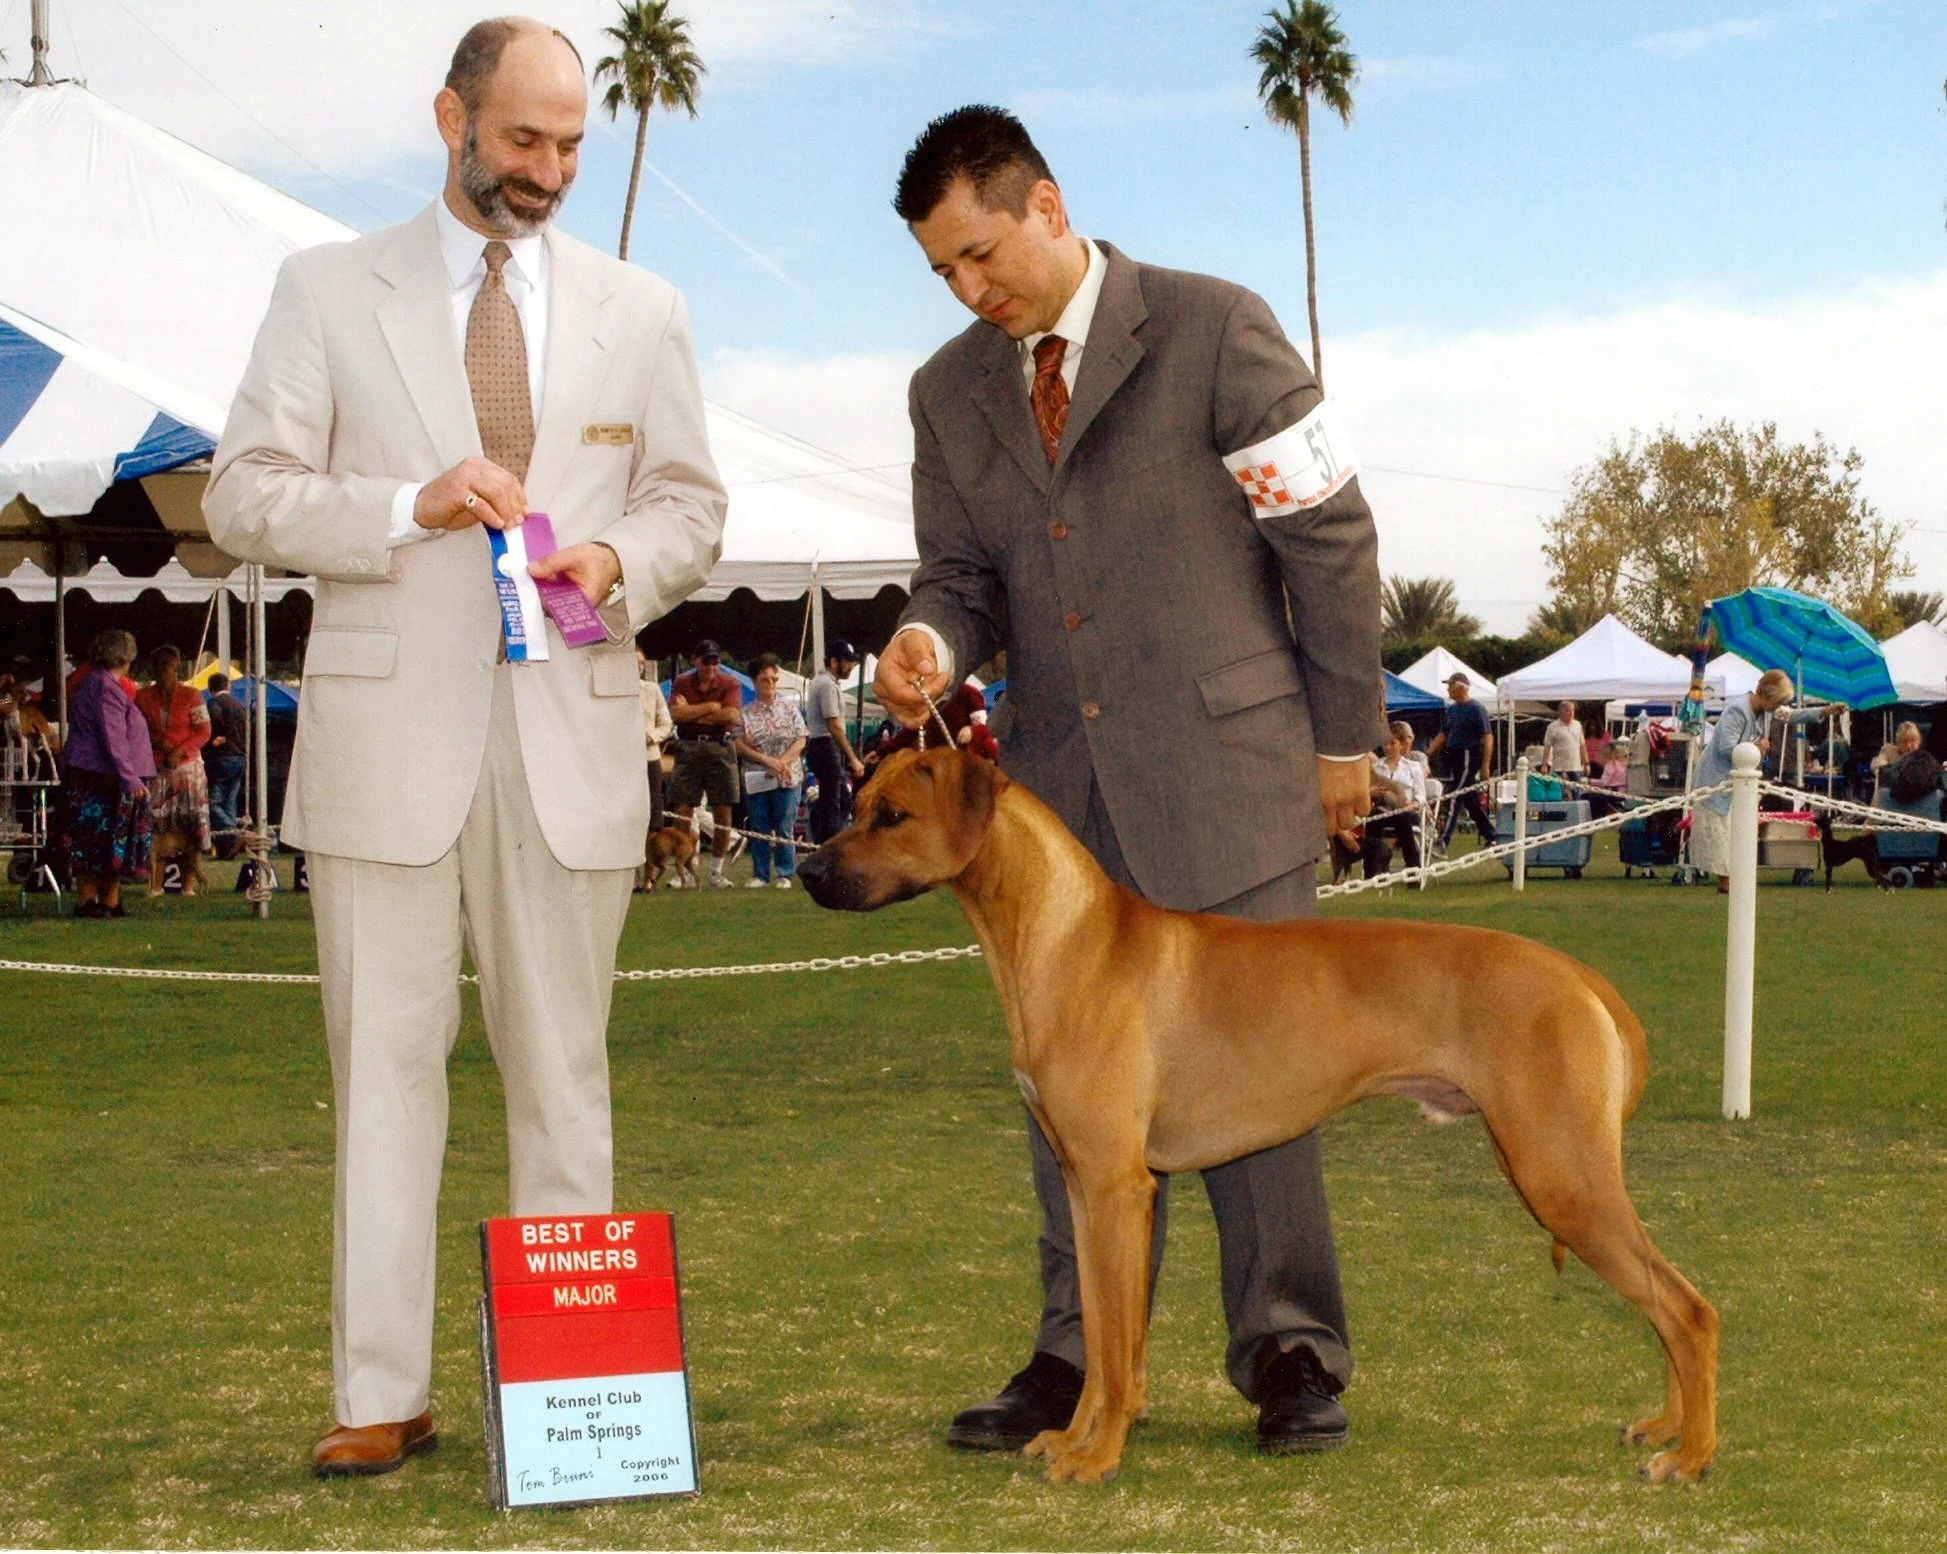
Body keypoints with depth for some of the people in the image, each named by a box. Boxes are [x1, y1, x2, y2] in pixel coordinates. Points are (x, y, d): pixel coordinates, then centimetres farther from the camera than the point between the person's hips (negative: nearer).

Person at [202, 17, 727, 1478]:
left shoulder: (640, 310, 12)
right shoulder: (329, 291, 6)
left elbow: (692, 505, 15)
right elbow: (245, 494, 1)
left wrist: (623, 563, -7)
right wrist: (410, 506, -15)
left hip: (572, 736, 2)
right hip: (388, 738, -1)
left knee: (564, 1071, 6)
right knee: (385, 1068, 0)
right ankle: (384, 1396, 5)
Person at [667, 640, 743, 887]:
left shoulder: (730, 685, 4)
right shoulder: (681, 683, 8)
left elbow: (732, 715, -13)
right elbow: (675, 713, -9)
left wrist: (692, 713, -7)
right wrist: (711, 707, -10)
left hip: (720, 749, 0)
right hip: (688, 749, 1)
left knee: (723, 812, 0)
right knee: (682, 811, -5)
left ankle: (716, 871, 9)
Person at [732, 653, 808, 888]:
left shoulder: (790, 708, 6)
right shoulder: (746, 713, 5)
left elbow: (800, 742, 2)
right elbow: (739, 745, -2)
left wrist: (782, 762, -13)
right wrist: (768, 760, -12)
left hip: (788, 778, -1)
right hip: (756, 779, 1)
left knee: (784, 828, -1)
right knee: (759, 830, 3)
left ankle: (785, 875, 5)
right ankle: (760, 875, 9)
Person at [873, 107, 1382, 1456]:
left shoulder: (1216, 333, -5)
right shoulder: (952, 393, 11)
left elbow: (1330, 537, -3)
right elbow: (964, 570, 14)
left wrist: (1344, 735, -2)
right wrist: (933, 644, -11)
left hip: (1224, 763, -5)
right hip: (1059, 780, 5)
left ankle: (1290, 1356, 9)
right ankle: (1083, 1356, 15)